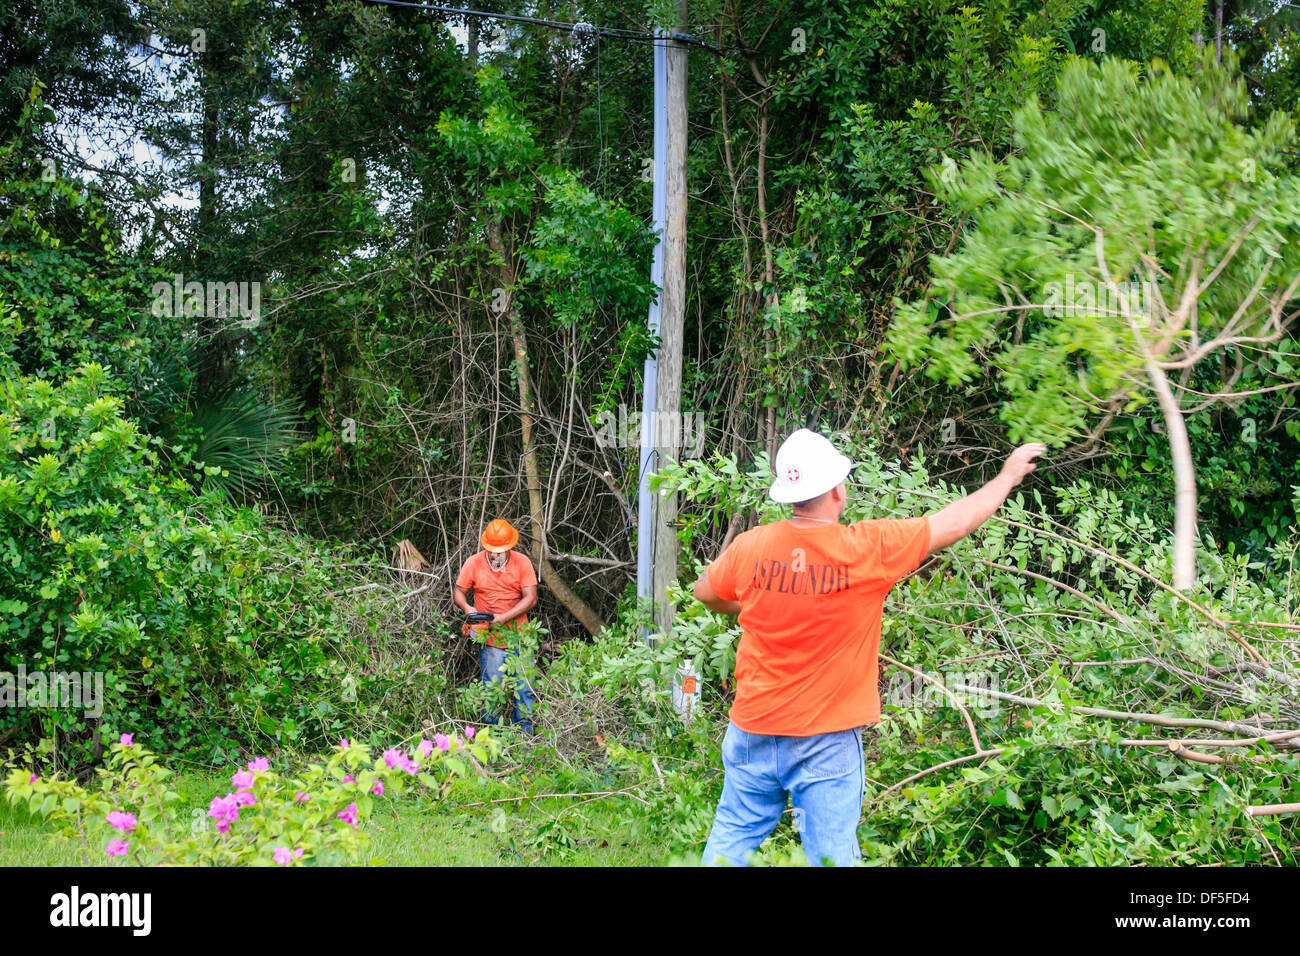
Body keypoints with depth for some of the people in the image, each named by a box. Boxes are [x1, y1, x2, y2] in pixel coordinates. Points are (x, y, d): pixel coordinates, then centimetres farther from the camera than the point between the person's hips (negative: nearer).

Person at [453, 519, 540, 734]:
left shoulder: (522, 562, -5)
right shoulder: (474, 563, -3)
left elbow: (530, 598, -8)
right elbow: (458, 591, 5)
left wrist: (504, 617, -19)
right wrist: (468, 609, -18)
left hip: (520, 636, 1)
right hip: (490, 639, -1)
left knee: (526, 687, 4)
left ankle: (525, 731, 16)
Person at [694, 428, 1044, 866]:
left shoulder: (750, 547, -7)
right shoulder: (869, 548, -15)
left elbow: (705, 592, 14)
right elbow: (957, 521, -3)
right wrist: (1009, 475, 12)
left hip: (754, 731, 3)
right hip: (826, 743, -3)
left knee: (731, 840, 16)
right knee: (831, 855, 4)